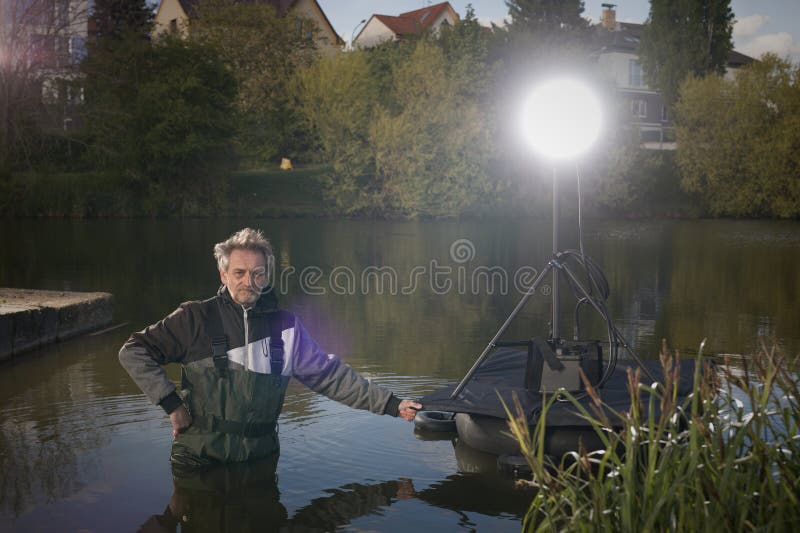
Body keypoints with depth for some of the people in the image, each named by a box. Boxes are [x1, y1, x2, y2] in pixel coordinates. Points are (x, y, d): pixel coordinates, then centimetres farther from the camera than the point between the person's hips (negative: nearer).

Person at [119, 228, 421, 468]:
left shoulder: (285, 327, 6)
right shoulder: (196, 319, -3)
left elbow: (330, 375, 9)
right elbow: (134, 352, -3)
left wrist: (390, 405, 5)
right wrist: (170, 403, -11)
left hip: (260, 459, 3)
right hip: (199, 458, -2)